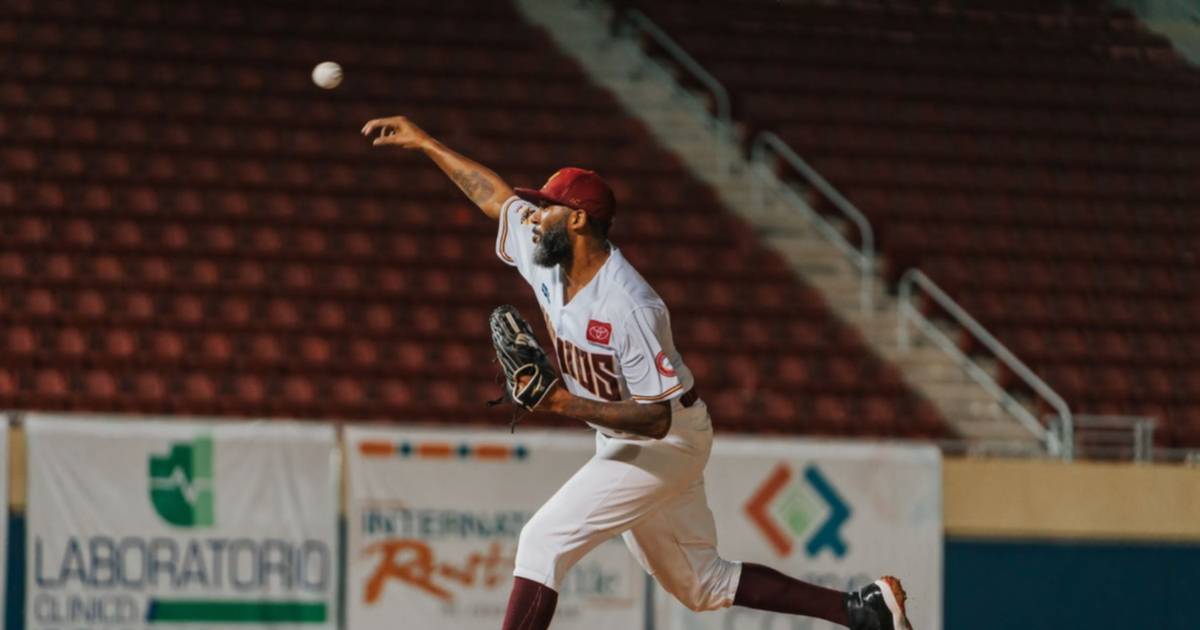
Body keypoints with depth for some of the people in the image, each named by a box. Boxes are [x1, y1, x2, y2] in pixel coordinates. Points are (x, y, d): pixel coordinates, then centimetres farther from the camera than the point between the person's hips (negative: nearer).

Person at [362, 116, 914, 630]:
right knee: (701, 584, 14)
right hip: (626, 443, 9)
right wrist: (422, 142, 13)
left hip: (665, 443, -9)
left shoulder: (629, 308, -30)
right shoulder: (548, 260, -6)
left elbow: (658, 416, -30)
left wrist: (569, 405, -39)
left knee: (543, 541, -18)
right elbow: (496, 196, 12)